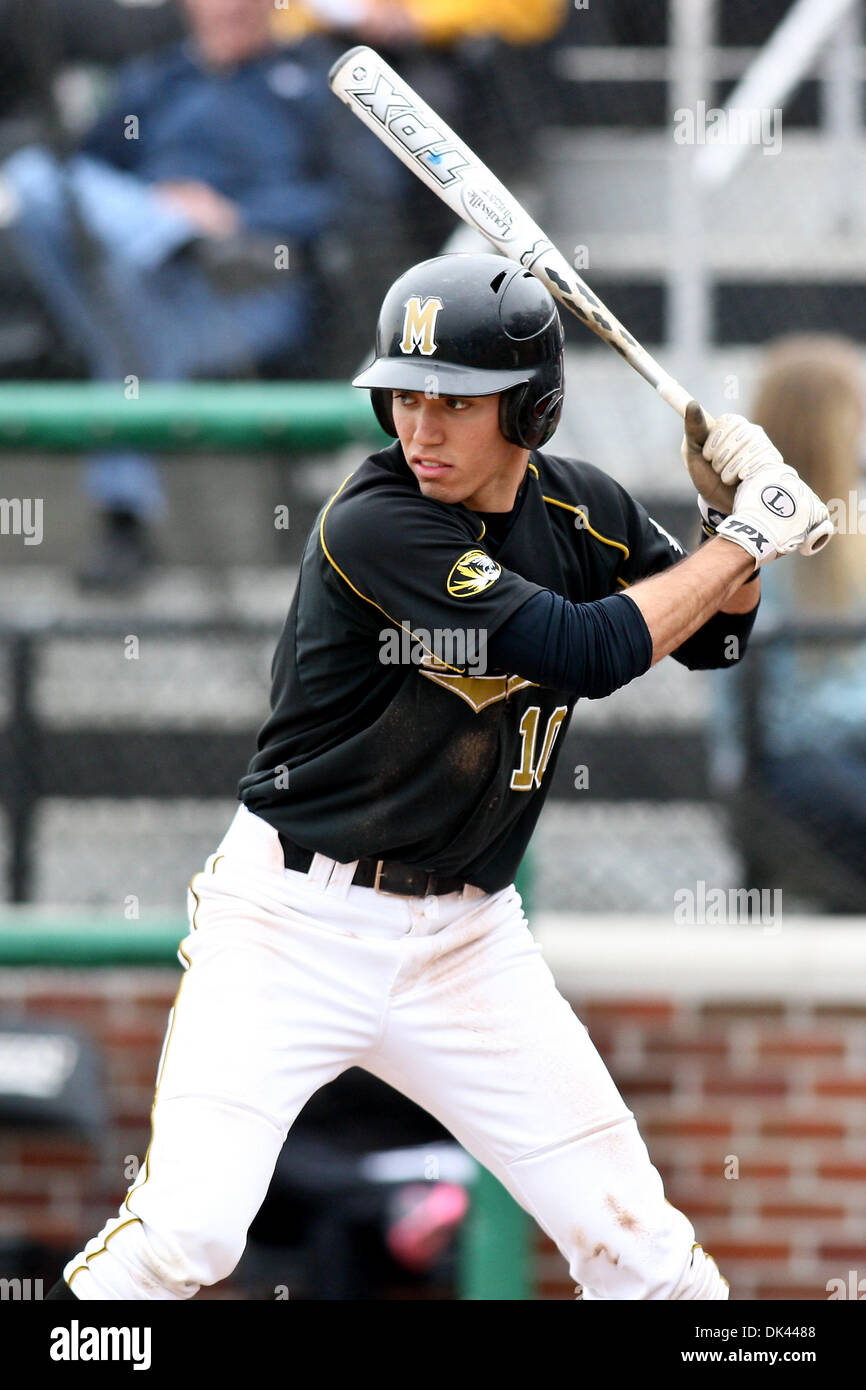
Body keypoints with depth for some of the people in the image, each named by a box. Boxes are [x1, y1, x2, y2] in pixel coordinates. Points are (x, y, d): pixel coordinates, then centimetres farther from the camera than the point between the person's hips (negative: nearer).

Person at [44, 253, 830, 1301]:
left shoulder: (578, 509, 1)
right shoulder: (374, 524, -20)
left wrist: (738, 504, -3)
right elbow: (584, 653, -25)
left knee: (638, 1248, 1)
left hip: (468, 938, 5)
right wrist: (748, 534, -16)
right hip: (295, 926, -5)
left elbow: (710, 633, 17)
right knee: (185, 1232, -21)